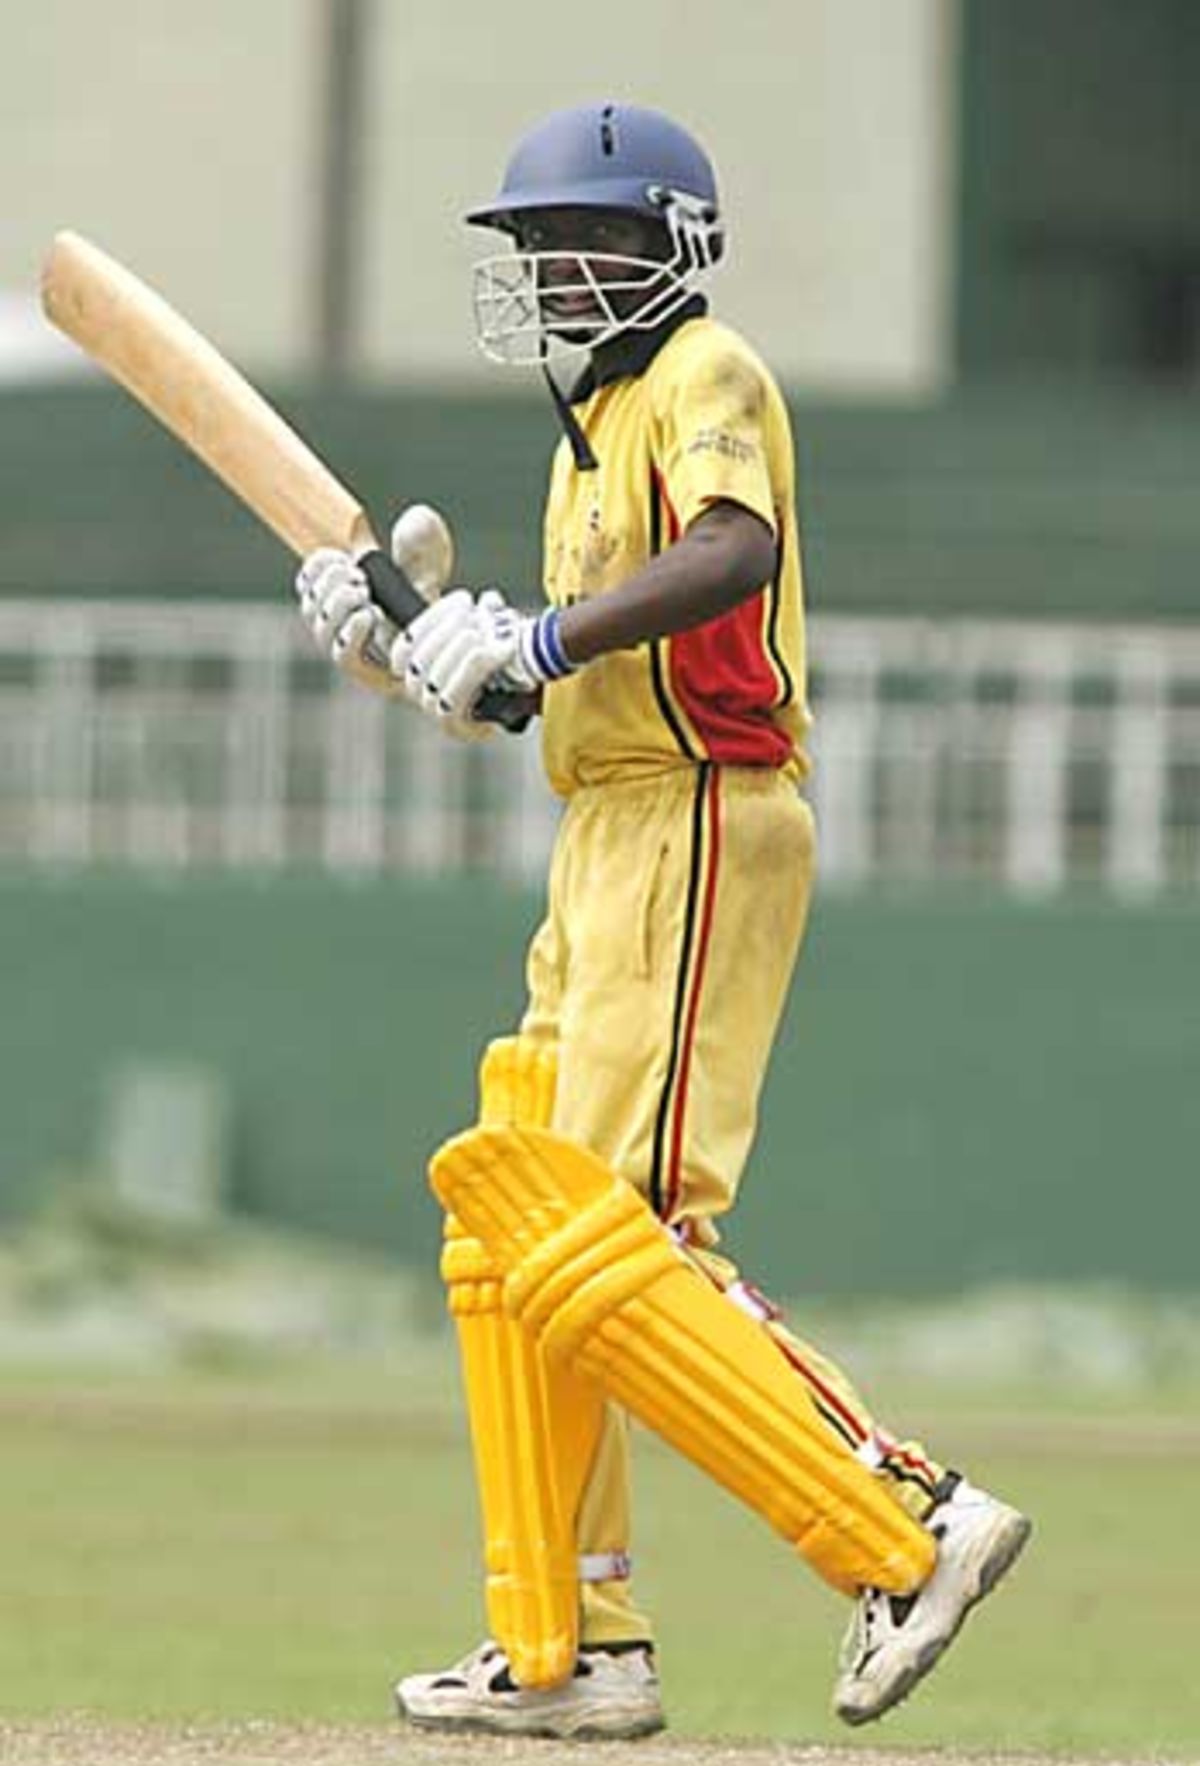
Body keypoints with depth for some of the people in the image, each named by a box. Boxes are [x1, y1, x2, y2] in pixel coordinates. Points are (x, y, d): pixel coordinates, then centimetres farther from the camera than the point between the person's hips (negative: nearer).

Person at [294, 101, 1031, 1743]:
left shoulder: (702, 374, -8)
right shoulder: (595, 420, 21)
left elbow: (735, 549, -30)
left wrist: (536, 637, -34)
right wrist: (396, 647, 8)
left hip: (703, 835, -10)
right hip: (609, 852, 10)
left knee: (614, 1247, -16)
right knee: (507, 1231, 11)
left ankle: (911, 1526, -15)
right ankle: (567, 1649, 15)